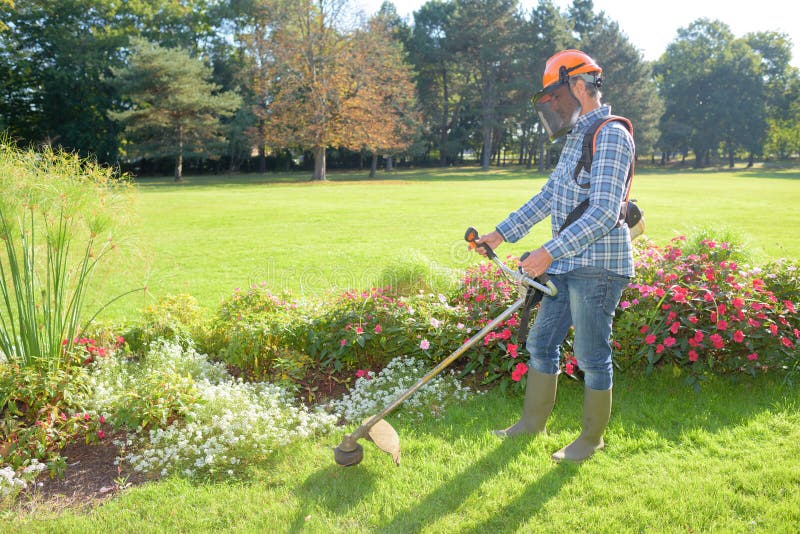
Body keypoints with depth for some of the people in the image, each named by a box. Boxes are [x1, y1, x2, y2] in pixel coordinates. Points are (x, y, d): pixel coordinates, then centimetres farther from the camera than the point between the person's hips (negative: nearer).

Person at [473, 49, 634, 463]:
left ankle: (591, 439, 21)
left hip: (597, 266, -10)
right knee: (540, 343, 16)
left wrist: (550, 251, -28)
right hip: (565, 263, 10)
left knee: (592, 357, 3)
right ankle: (533, 421, 32)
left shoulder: (610, 135, -15)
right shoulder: (575, 137, 16)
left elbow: (604, 212, -24)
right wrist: (501, 233, 16)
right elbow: (547, 198, 20)